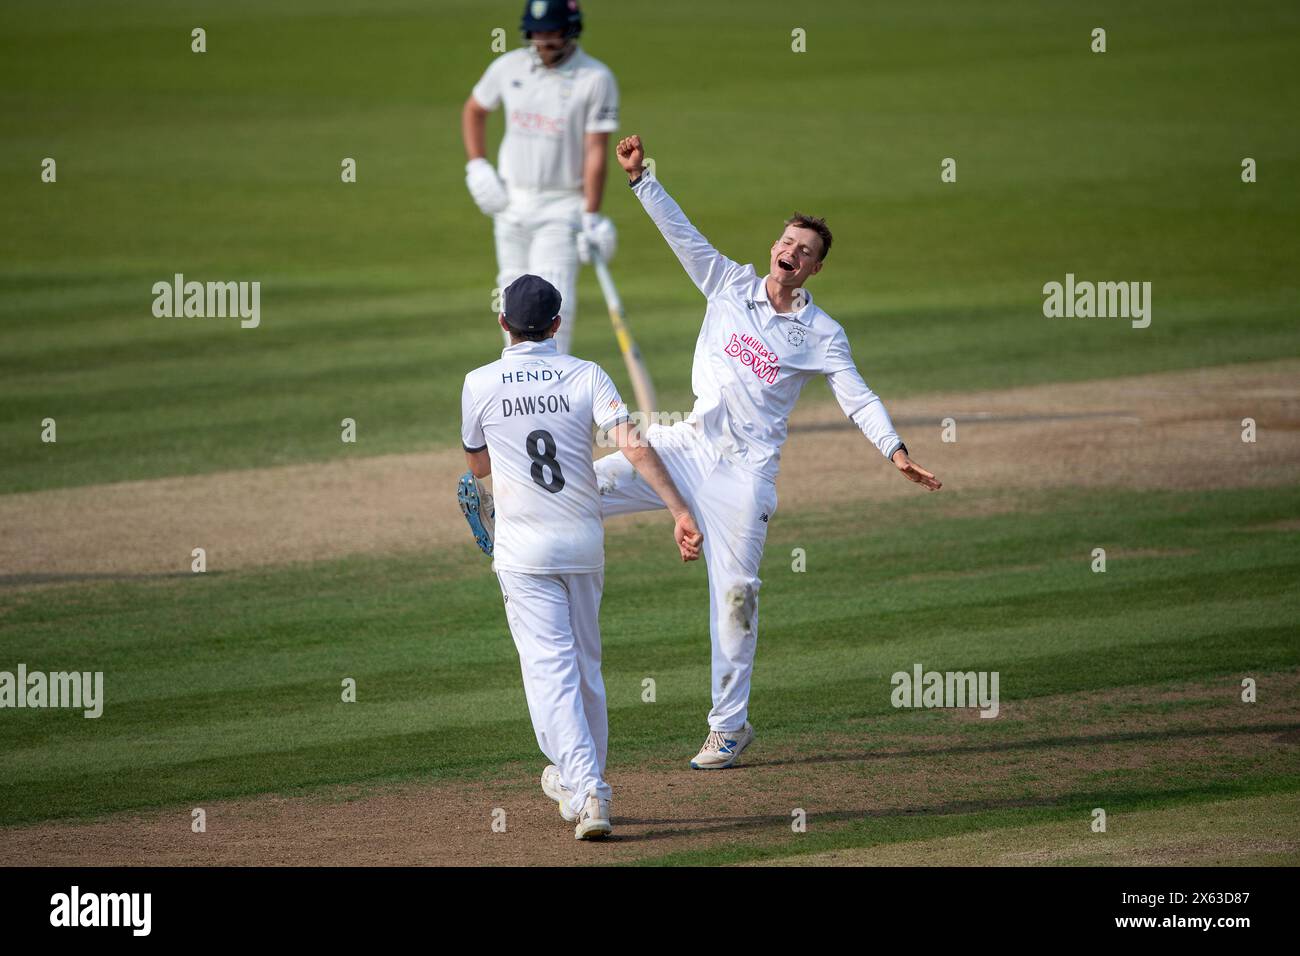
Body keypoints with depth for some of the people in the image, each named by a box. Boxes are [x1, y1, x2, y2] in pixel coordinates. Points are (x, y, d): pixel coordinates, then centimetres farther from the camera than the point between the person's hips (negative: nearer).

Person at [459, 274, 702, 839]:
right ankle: (578, 780, 31)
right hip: (585, 539, 3)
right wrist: (680, 511, -20)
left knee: (551, 669, -7)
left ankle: (586, 792, -22)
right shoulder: (586, 377, -2)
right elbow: (633, 446, -16)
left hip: (524, 548, -3)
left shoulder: (480, 385, -3)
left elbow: (477, 465, 12)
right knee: (585, 665, 19)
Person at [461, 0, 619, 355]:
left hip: (562, 209, -5)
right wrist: (477, 167, 6)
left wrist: (592, 216, -18)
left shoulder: (595, 79, -10)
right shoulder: (509, 67, 2)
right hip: (511, 203, 5)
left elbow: (596, 152, -13)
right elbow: (473, 110, 19)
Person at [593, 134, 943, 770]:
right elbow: (681, 232, 4)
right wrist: (640, 178, -6)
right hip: (688, 447, 2)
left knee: (735, 593, -3)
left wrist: (895, 452, -18)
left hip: (745, 471, -2)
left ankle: (729, 724, 5)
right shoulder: (731, 286, 9)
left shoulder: (821, 334, 3)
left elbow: (857, 397, -4)